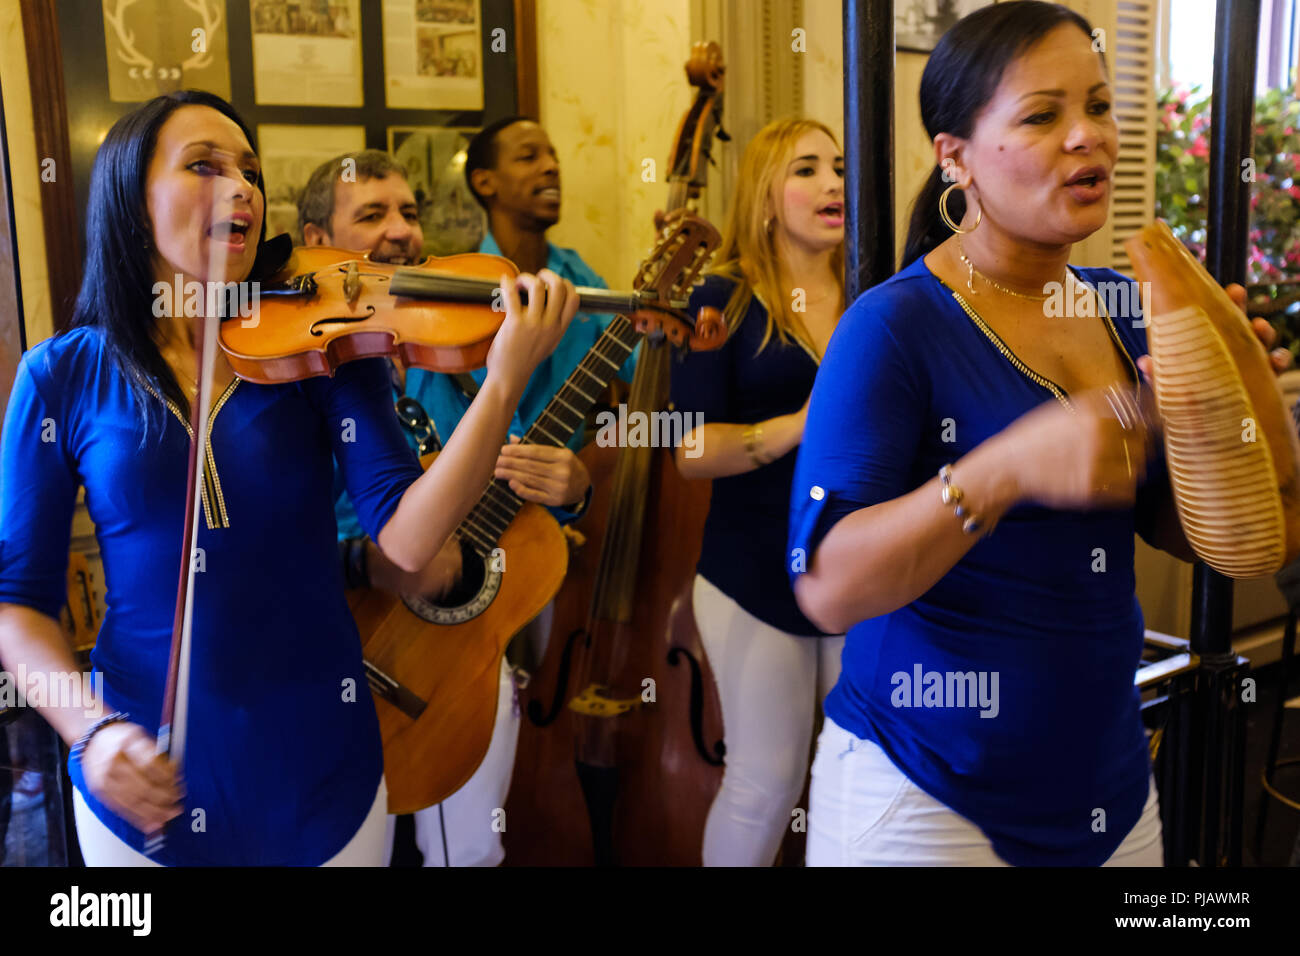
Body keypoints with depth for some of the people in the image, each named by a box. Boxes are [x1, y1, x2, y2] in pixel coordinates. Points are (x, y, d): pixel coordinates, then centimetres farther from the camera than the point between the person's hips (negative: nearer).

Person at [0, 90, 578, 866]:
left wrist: (506, 382, -29)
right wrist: (92, 729, -17)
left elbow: (406, 539, -17)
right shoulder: (64, 377, -4)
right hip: (149, 777, 0)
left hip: (321, 764, 1)